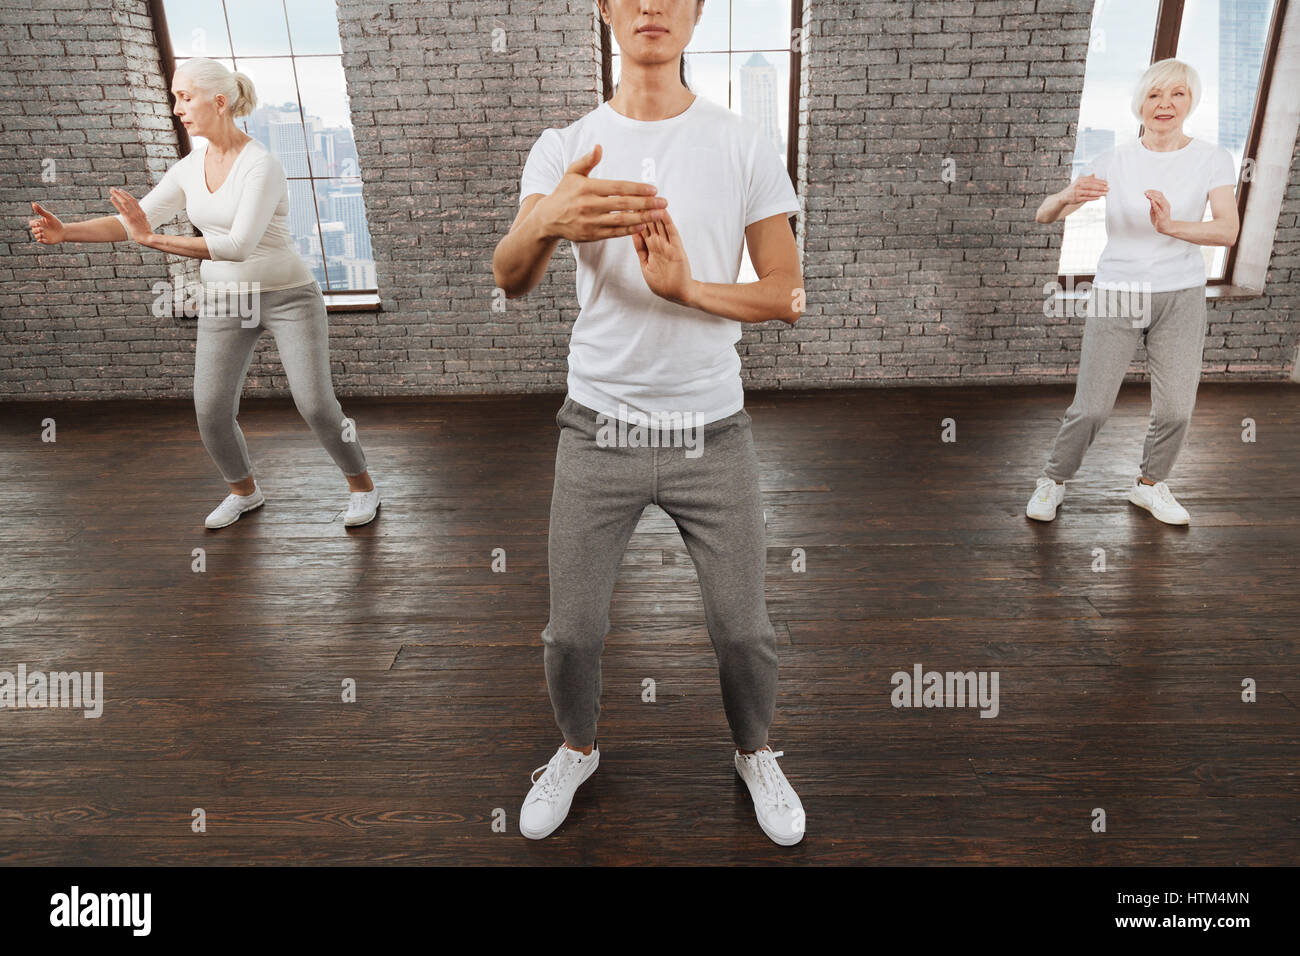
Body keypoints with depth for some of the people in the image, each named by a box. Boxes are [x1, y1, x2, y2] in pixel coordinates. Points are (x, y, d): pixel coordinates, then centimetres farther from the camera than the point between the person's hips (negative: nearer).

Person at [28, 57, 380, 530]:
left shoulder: (263, 166, -19)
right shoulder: (189, 168, 4)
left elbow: (240, 246, -28)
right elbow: (135, 221, 6)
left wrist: (155, 239, -28)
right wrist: (64, 231, -8)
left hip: (287, 296, -6)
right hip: (225, 301, 6)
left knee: (317, 407, -11)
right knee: (211, 412, 1)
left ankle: (361, 486, 14)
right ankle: (244, 491, 26)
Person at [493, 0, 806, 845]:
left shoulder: (745, 146, 0)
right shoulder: (565, 148, 0)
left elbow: (787, 295, -2)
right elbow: (510, 280, -16)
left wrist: (686, 285, -19)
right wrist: (543, 225, -40)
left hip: (712, 431, 0)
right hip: (599, 429, 1)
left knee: (744, 628, 7)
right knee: (573, 631, 8)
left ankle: (755, 752, 38)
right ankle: (578, 750, 39)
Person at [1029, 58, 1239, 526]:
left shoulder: (1211, 158, 0)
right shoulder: (1114, 160, 0)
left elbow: (1228, 230, -14)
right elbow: (1044, 215, -8)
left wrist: (1170, 225, -33)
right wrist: (1067, 196, -31)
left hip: (1180, 297, 1)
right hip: (1115, 294, -1)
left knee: (1175, 410, 2)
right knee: (1091, 408, -4)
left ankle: (1150, 483, 27)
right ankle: (1053, 480, 18)